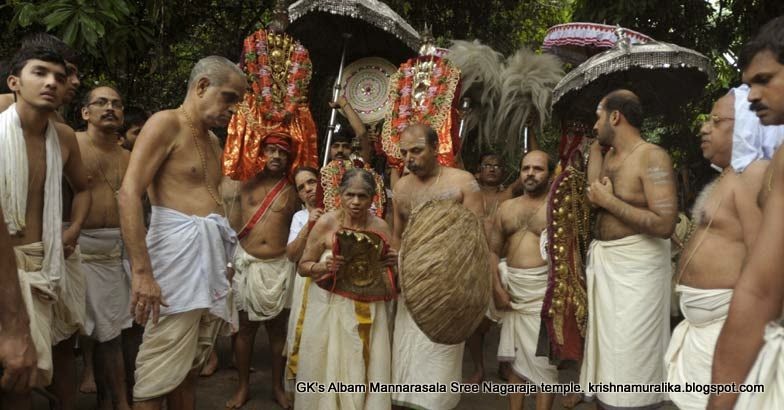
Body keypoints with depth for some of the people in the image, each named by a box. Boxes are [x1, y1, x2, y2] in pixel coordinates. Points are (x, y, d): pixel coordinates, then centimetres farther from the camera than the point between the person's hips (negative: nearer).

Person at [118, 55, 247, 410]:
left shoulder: (212, 139, 20)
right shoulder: (166, 123, -5)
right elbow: (129, 193, -16)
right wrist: (141, 270, -23)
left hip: (213, 252, 8)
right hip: (179, 248, -8)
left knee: (190, 368, 13)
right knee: (159, 376, -6)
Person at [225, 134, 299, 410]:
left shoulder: (291, 192, 4)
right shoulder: (247, 185, 4)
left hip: (279, 266, 0)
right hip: (247, 264, 0)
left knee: (278, 328, 8)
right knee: (245, 327, 7)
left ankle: (278, 386, 21)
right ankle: (243, 387, 20)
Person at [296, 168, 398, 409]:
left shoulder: (381, 227, -2)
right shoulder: (326, 223, -9)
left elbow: (388, 270, 11)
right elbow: (303, 266, -2)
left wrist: (393, 263, -11)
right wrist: (324, 266, -21)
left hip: (368, 311, 2)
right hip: (330, 309, -2)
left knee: (366, 373, 8)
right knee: (327, 371, 7)